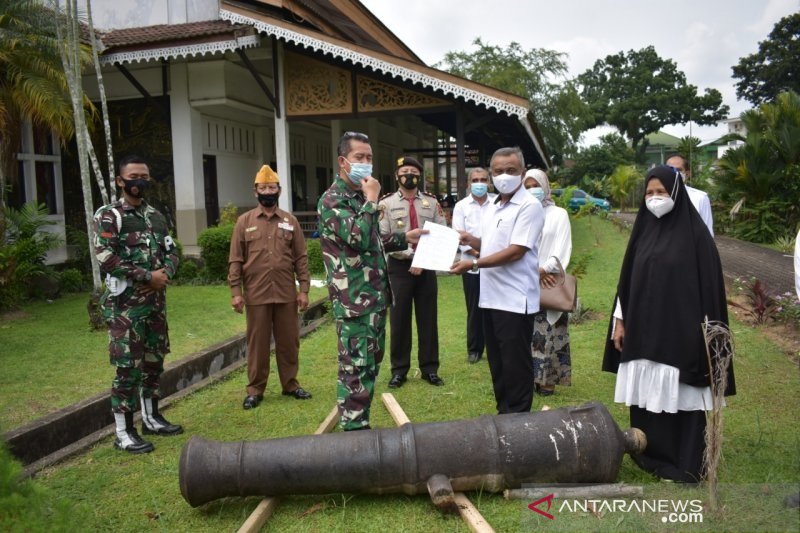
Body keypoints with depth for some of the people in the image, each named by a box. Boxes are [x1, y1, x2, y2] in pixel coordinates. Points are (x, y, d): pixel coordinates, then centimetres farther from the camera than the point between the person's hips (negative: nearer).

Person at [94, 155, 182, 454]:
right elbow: (105, 257, -18)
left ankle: (151, 418, 28)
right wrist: (148, 276, -18)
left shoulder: (156, 216, 14)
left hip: (156, 301, 7)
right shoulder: (108, 216, -7)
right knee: (128, 366, -4)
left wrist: (165, 274, -7)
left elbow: (171, 251, 15)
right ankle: (124, 433, 5)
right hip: (125, 304, -7)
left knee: (154, 361, 14)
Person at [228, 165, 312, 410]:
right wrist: (235, 292, -5)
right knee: (257, 343, 6)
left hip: (286, 294, 1)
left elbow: (301, 257, 4)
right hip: (256, 295, -1)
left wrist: (304, 289, -2)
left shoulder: (290, 221, 6)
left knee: (288, 341, 9)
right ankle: (255, 390, 17)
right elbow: (235, 260, 1)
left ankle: (290, 384, 23)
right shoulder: (244, 221, 3)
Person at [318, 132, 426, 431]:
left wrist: (405, 238, 17)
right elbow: (358, 238, -27)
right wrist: (372, 200, -17)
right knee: (355, 367, -4)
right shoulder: (333, 200, -12)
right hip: (354, 300, -9)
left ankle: (360, 423, 27)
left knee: (370, 363, 15)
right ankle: (353, 431, 5)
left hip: (376, 295, 10)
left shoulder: (360, 196, 17)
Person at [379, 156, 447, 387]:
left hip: (427, 267, 2)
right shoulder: (386, 203, 0)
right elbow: (382, 239, -8)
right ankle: (399, 370, 16)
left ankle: (429, 368, 20)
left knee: (428, 318, 8)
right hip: (399, 267, -2)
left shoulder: (431, 202, 6)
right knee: (399, 319, 5)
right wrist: (409, 254, -17)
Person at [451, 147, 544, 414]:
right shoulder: (494, 207, 15)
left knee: (515, 364, 1)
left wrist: (473, 264, -21)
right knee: (497, 362, 16)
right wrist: (470, 240, 5)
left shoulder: (529, 207, -13)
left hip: (515, 300, -9)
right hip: (492, 297, 9)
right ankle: (504, 414, 29)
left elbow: (515, 251, -20)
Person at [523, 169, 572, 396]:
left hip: (549, 283, -2)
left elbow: (562, 249, -3)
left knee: (547, 333, -4)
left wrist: (545, 269, -18)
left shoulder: (559, 214, 7)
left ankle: (547, 379, 2)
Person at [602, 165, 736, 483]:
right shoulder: (643, 230, 8)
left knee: (679, 397, 2)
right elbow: (628, 279, 11)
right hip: (643, 331, 5)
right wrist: (620, 320, 10)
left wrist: (704, 332, -11)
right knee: (646, 395, 10)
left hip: (680, 332, -5)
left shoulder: (695, 233, -7)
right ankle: (649, 455, 24)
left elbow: (707, 284, -8)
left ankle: (685, 464, 15)